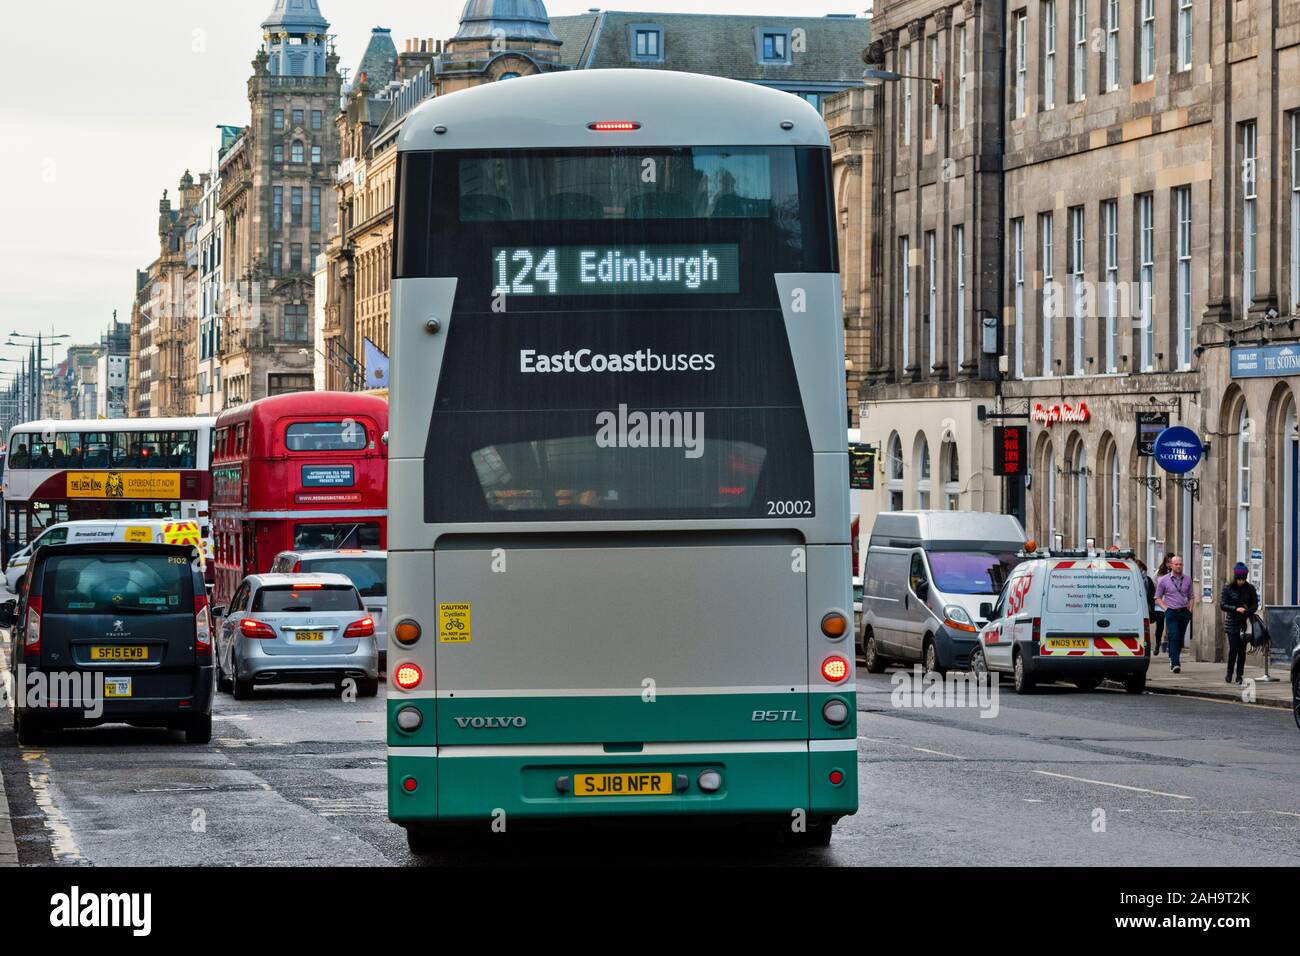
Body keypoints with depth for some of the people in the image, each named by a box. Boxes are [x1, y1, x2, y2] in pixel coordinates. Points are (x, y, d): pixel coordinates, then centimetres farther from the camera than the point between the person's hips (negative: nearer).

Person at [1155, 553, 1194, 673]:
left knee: (1180, 639, 7)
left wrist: (1189, 609, 4)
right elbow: (1158, 598, 6)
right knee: (1174, 637, -16)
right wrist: (1166, 609, -6)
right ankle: (1175, 664, -21)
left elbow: (1190, 597, 18)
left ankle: (1173, 660, 22)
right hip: (1171, 613, -4)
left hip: (1184, 613, 4)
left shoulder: (1187, 580, 10)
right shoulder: (1163, 580, 1)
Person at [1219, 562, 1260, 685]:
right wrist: (1236, 609, -19)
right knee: (1233, 648, -10)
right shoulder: (1227, 588, -2)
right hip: (1232, 624, -2)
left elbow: (1255, 605, 5)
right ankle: (1229, 673, 10)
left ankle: (1239, 676, 8)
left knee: (1242, 649, 1)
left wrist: (1247, 611, -15)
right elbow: (1222, 605, -5)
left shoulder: (1250, 588, 3)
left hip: (1245, 624, 2)